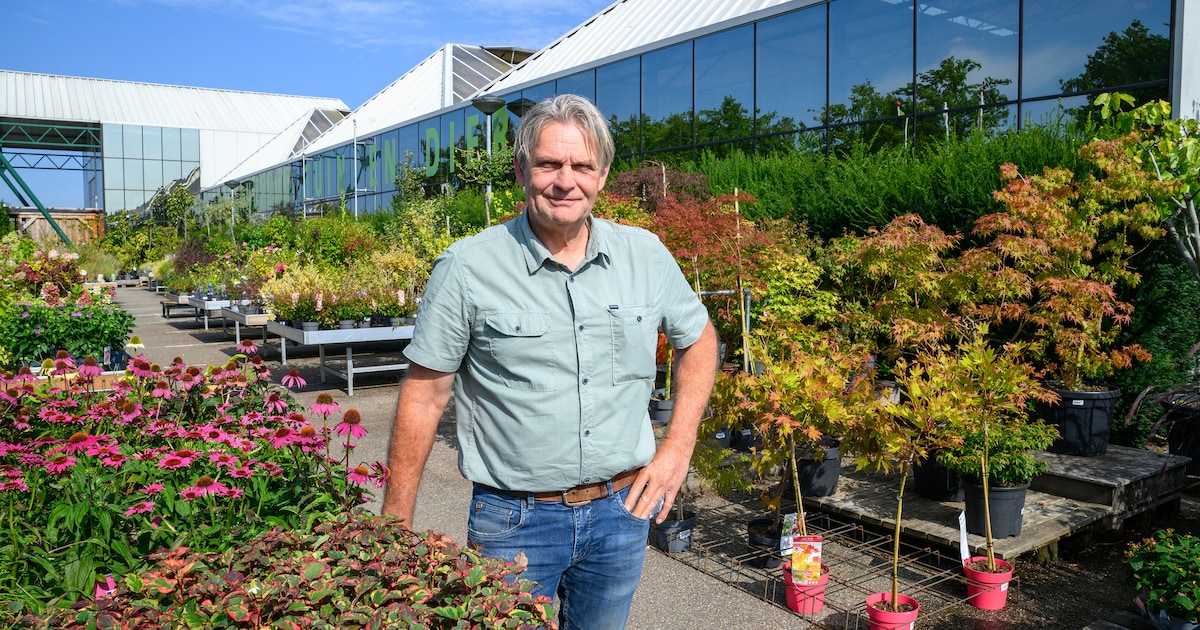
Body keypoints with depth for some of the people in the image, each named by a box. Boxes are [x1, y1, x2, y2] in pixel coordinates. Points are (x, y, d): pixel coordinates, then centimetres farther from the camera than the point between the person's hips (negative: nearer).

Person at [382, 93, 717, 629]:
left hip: (622, 509, 4)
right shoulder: (467, 268, -11)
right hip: (513, 519, -3)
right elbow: (424, 395, -7)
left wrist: (678, 446, 3)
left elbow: (698, 340, 13)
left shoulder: (646, 255, -2)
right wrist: (394, 529, -5)